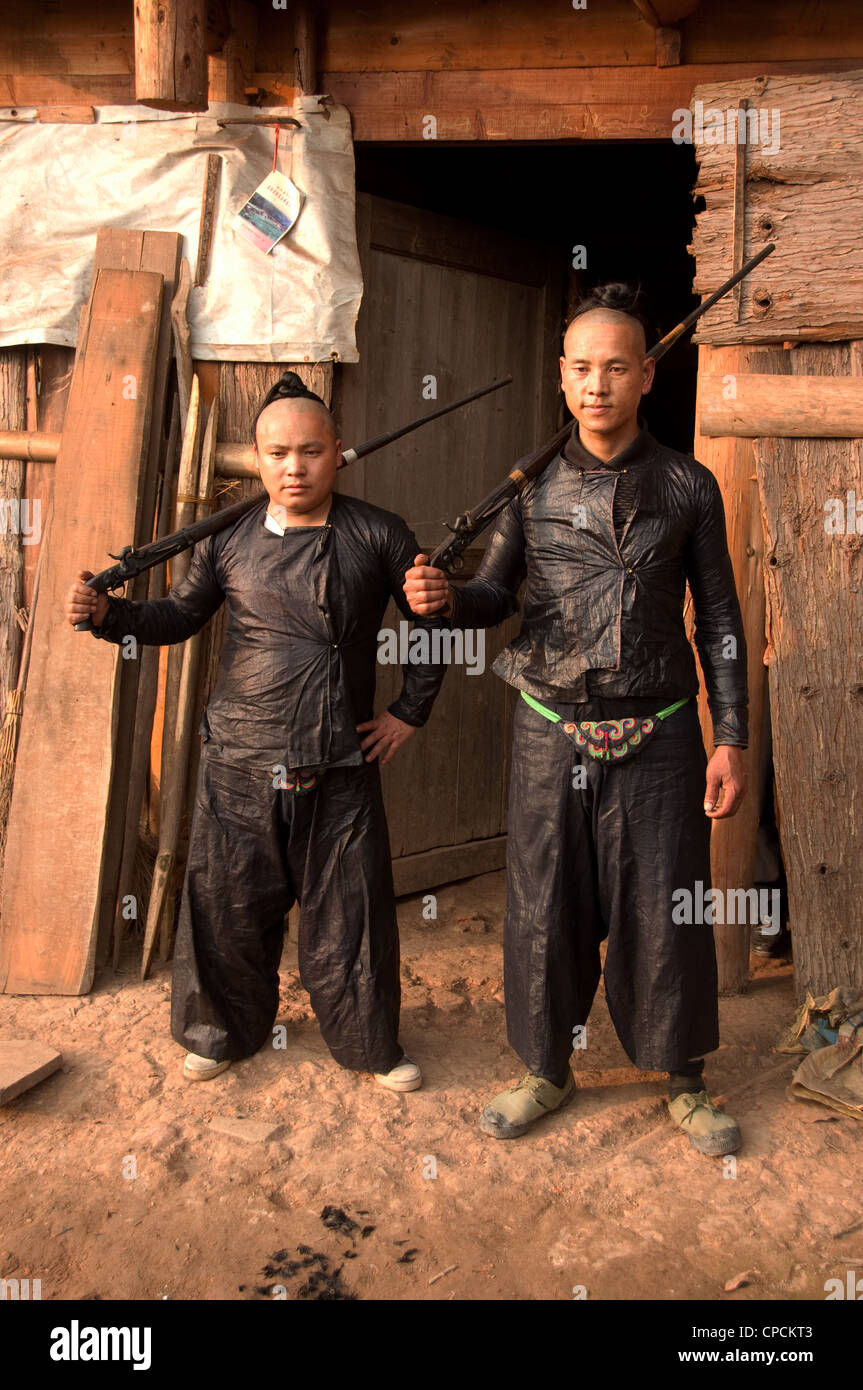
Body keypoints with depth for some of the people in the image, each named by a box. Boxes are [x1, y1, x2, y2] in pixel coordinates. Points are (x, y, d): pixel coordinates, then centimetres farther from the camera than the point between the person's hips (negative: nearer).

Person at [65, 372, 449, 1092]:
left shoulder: (379, 535, -2)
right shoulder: (228, 539, 3)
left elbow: (434, 620, 7)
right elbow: (180, 614, 13)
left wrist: (411, 711, 4)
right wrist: (109, 613, -5)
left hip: (341, 770, -1)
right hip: (239, 765, 2)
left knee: (351, 915, 8)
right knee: (229, 907, 13)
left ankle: (372, 1043, 30)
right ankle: (226, 1029, 38)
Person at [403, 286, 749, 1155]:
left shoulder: (687, 487, 0)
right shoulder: (532, 486, 2)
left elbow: (720, 620, 3)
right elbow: (497, 597, 6)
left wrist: (730, 739, -2)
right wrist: (442, 600, -18)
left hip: (656, 734, -1)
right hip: (552, 733, 1)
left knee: (665, 913, 6)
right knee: (545, 911, 8)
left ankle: (684, 1083, 28)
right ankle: (547, 1072, 30)